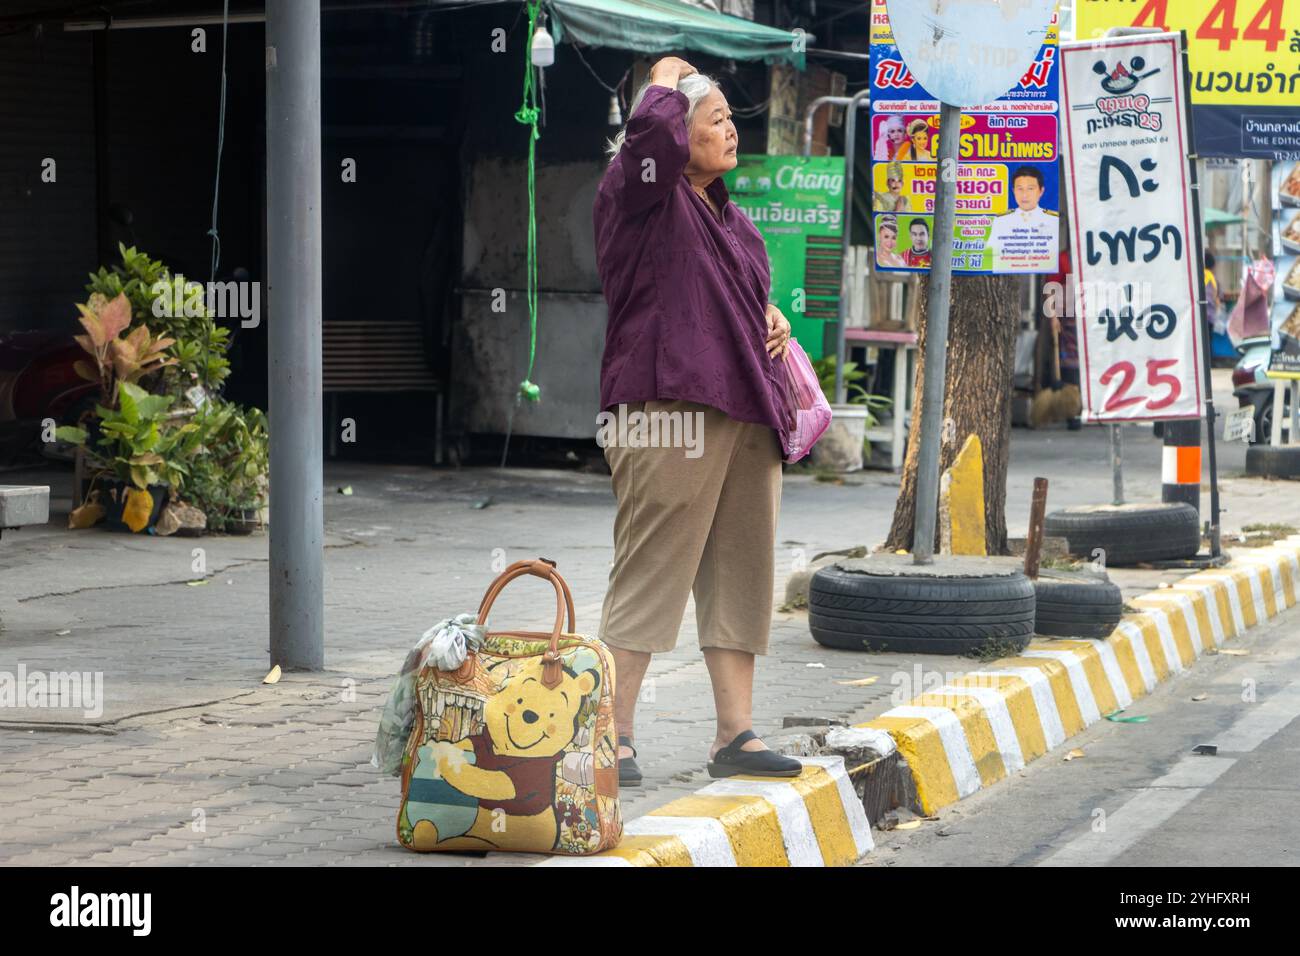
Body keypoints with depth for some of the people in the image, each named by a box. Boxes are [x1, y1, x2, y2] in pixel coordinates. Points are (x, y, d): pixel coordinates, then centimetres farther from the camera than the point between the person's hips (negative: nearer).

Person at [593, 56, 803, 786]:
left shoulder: (733, 220, 22)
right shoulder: (639, 196, -4)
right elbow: (655, 131, -25)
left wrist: (771, 318, 15)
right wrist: (668, 78, -5)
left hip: (746, 413, 9)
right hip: (669, 412, -9)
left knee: (739, 578, 9)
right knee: (650, 572, -7)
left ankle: (736, 735, 14)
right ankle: (615, 734, -3)